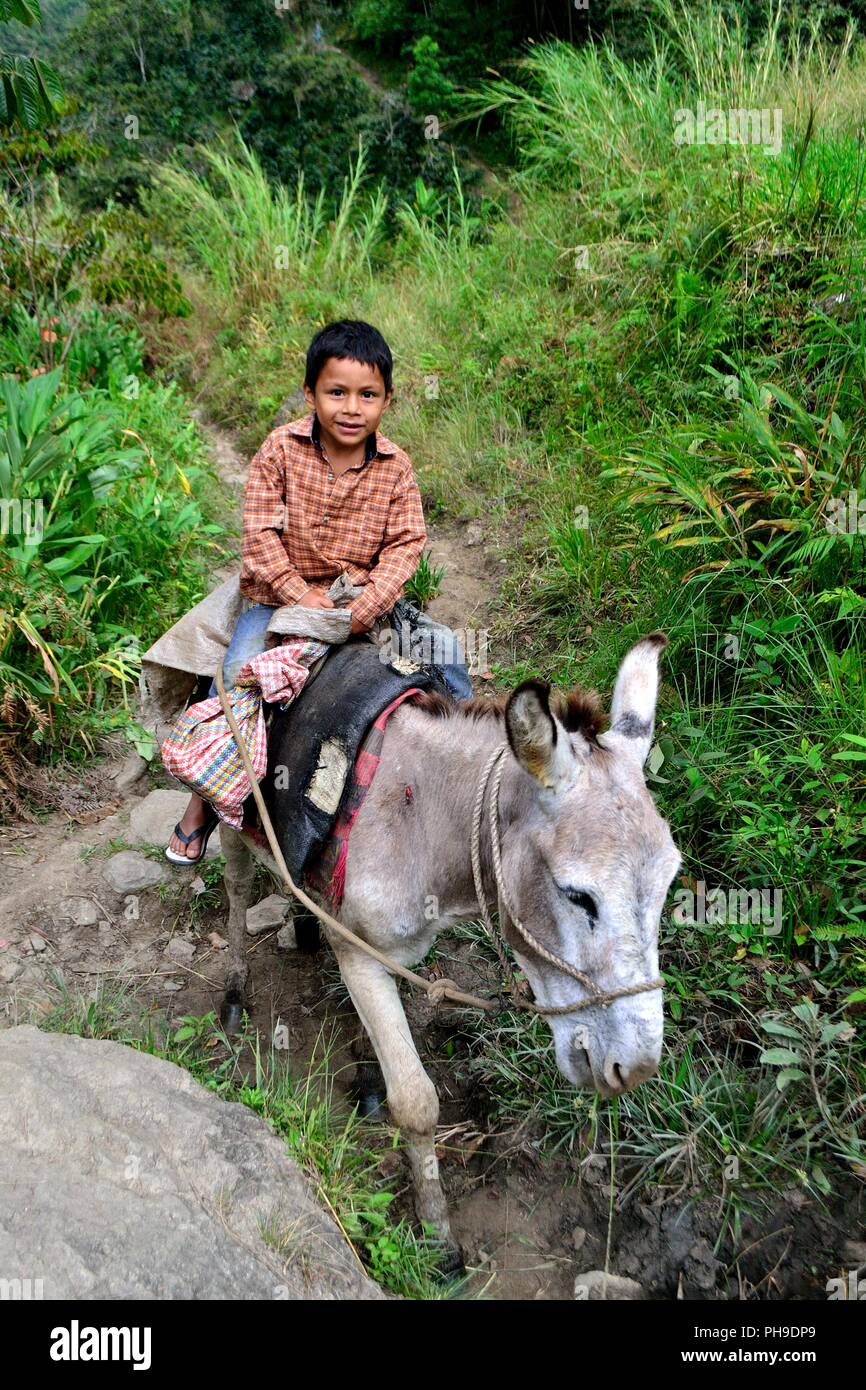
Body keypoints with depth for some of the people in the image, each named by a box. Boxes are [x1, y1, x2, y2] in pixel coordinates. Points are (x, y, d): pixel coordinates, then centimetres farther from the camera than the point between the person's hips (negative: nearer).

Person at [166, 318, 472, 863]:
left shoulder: (395, 466, -6)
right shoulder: (281, 449, -11)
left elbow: (406, 542, -8)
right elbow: (261, 532, -11)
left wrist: (366, 607, -23)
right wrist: (301, 595, -21)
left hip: (364, 593, 2)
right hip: (282, 591, -2)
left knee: (446, 650, -9)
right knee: (237, 674, -22)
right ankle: (204, 796, -2)